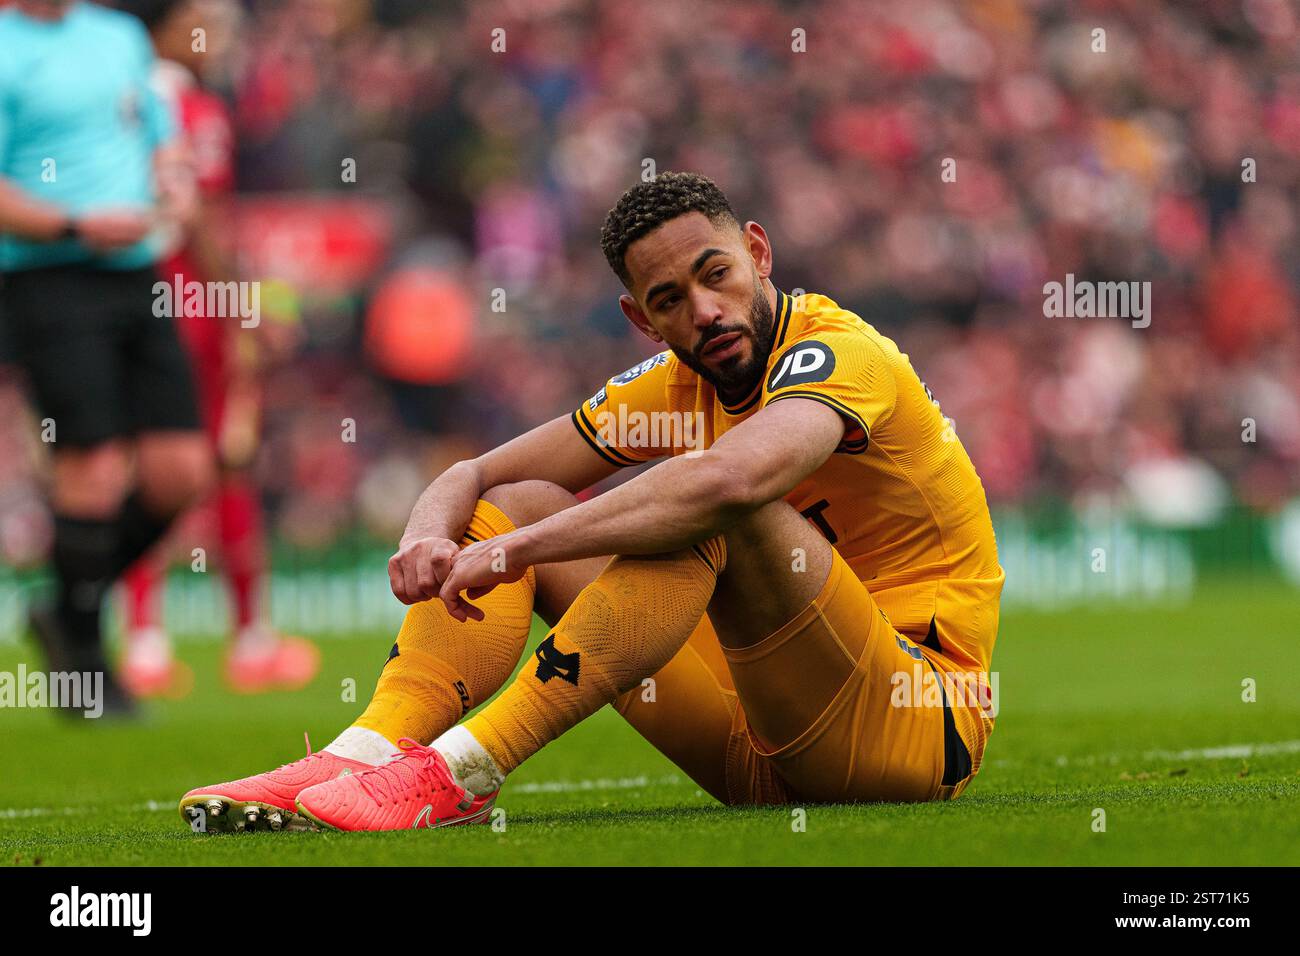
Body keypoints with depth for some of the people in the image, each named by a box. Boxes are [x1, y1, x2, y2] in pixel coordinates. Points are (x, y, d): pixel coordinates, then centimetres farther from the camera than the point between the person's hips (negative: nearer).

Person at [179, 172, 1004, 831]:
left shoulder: (837, 352, -17)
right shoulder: (674, 384, 7)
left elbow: (733, 477, -40)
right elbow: (472, 478, 10)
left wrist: (517, 550, -35)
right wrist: (432, 537, -15)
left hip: (921, 725, -8)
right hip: (759, 754, 8)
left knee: (715, 515, -31)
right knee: (519, 505, 2)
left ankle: (461, 771, -35)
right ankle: (361, 757, -19)